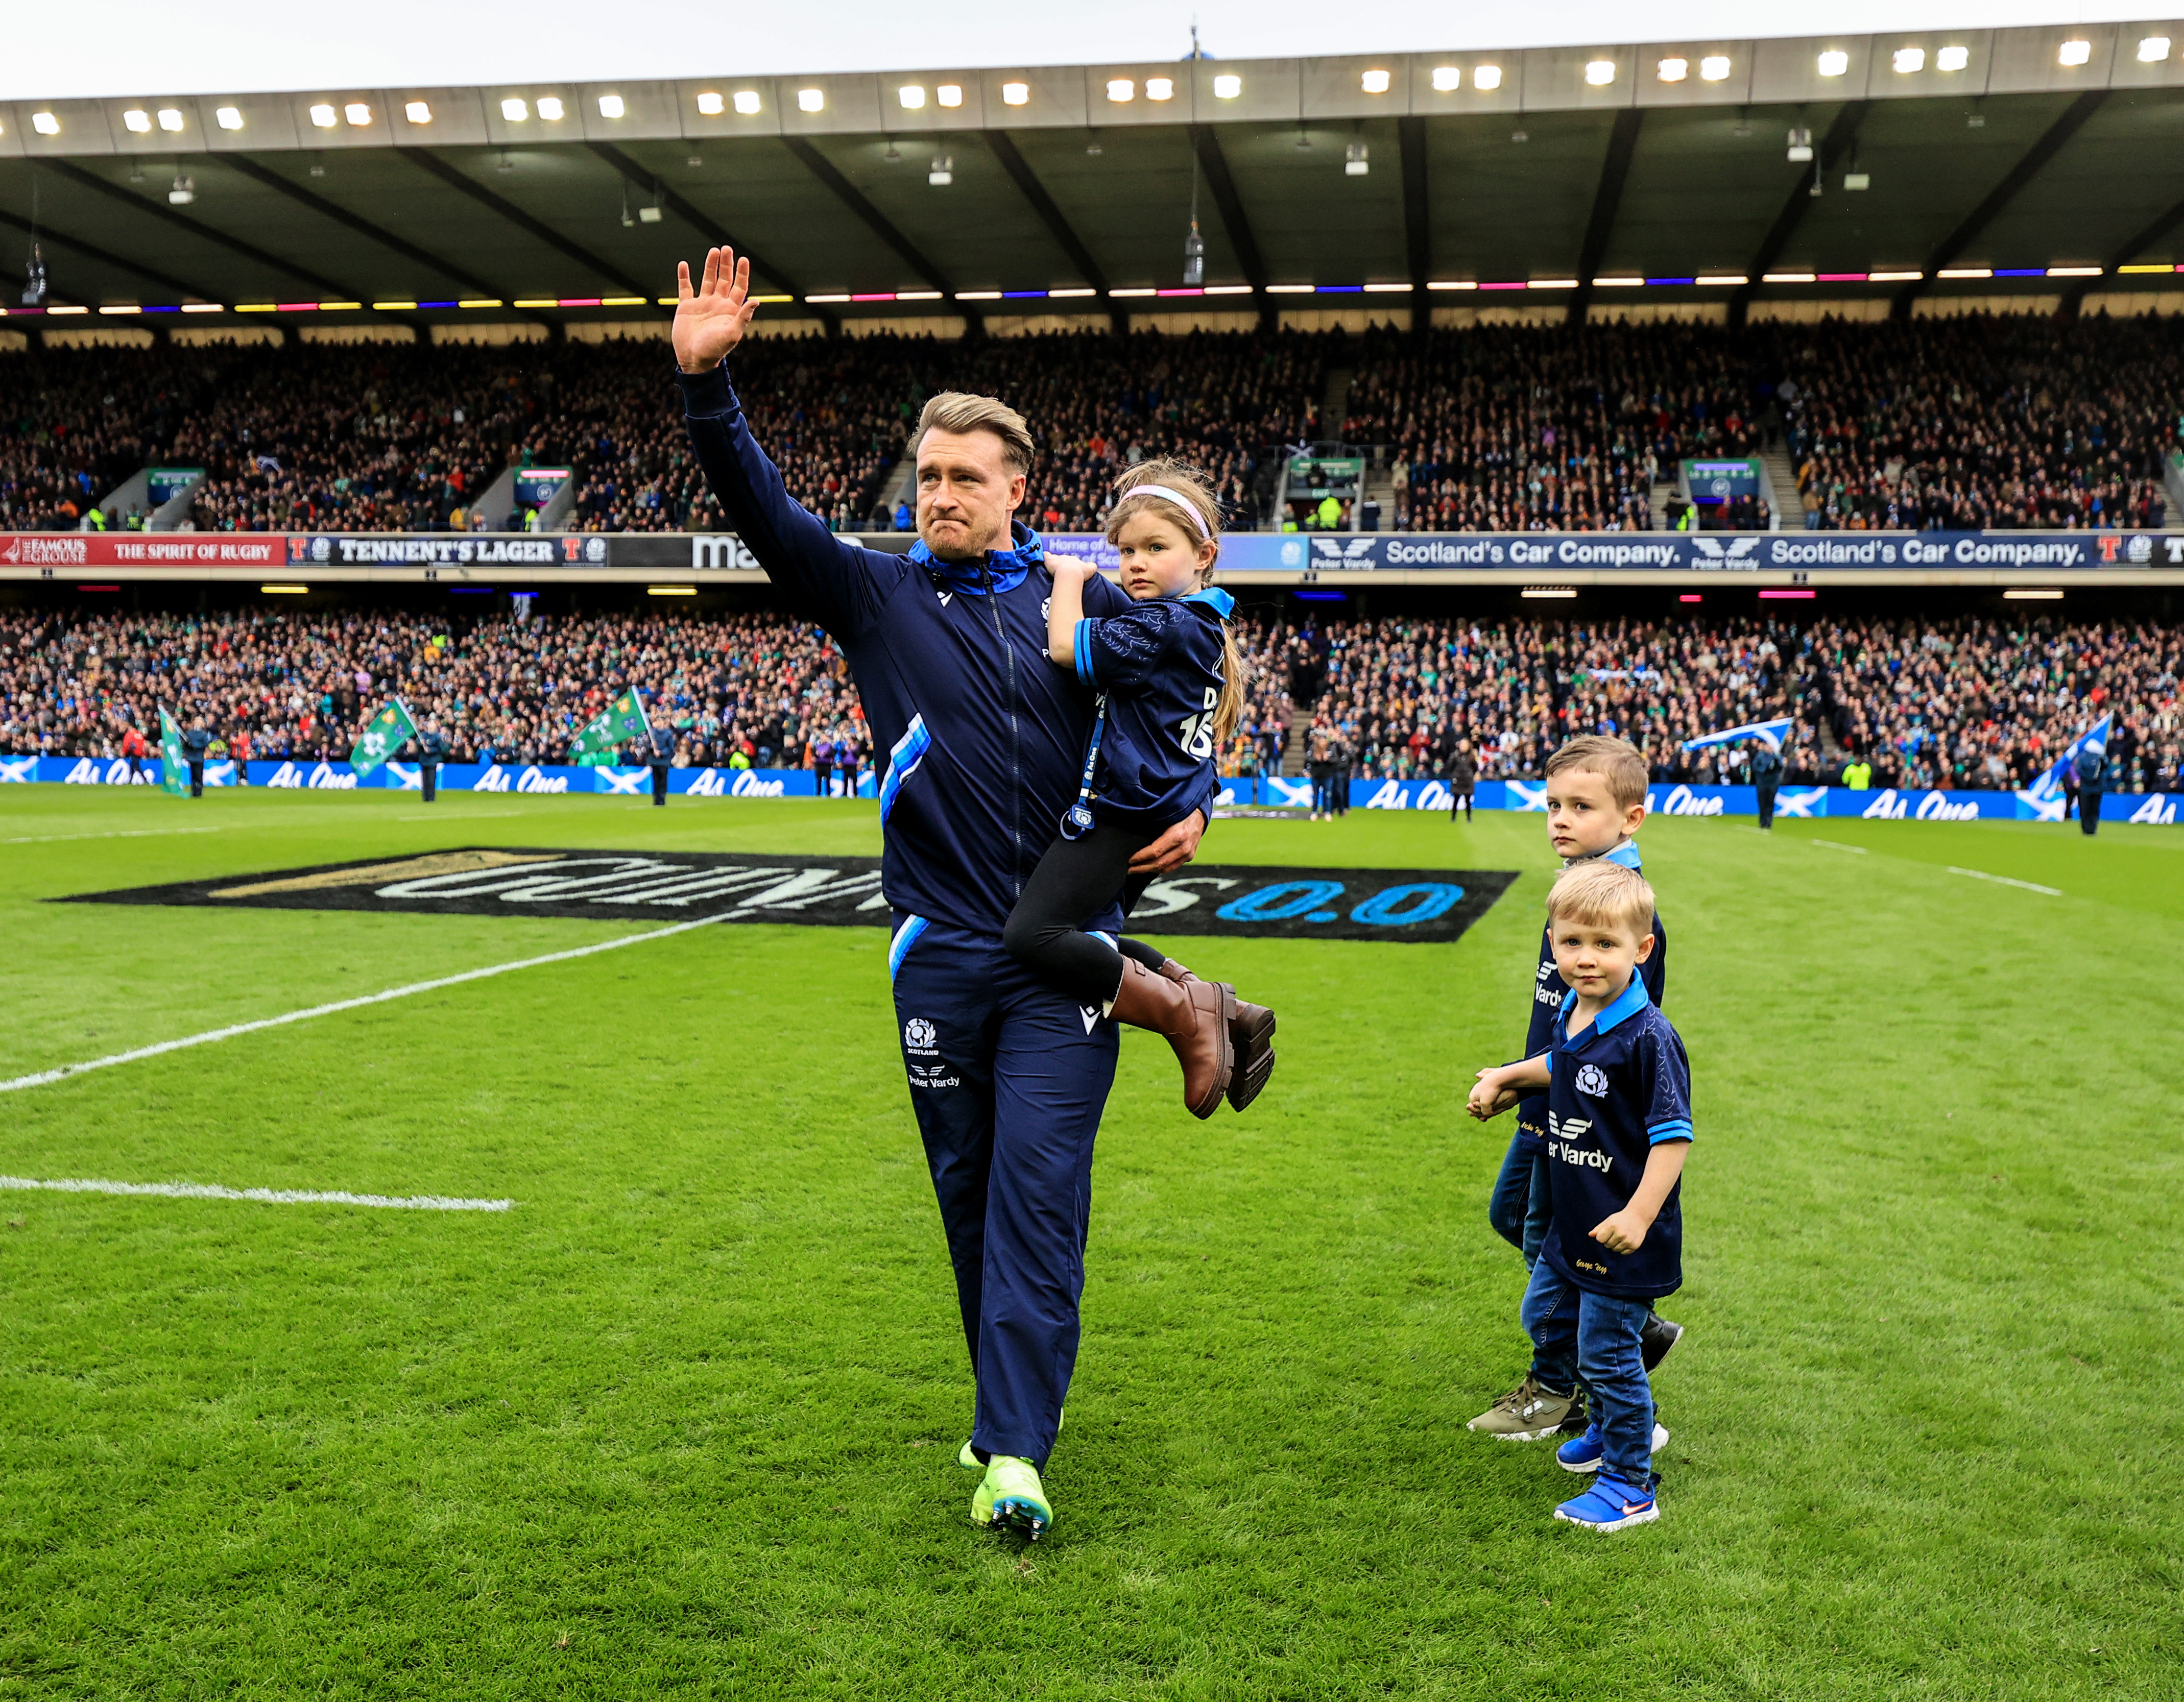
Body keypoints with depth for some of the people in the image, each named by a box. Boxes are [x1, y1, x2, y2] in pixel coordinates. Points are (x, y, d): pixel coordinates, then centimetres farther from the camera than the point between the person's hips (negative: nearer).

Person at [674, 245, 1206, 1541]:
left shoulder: (1083, 604, 5)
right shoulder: (877, 596, 5)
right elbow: (763, 512, -6)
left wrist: (1190, 812, -2)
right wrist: (707, 385, -19)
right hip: (941, 951, 2)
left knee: (1039, 1190, -8)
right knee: (971, 1196, 11)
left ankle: (1017, 1452, -8)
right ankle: (1009, 1409, 27)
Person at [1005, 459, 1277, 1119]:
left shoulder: (1162, 628, -15)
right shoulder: (1199, 627, 16)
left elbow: (1066, 646, -19)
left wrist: (1070, 575, -4)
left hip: (1125, 813, -11)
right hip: (1155, 813, 11)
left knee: (1033, 934, -21)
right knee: (1094, 943, 20)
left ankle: (1184, 1013, -15)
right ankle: (1228, 1013, 17)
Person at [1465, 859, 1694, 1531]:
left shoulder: (1648, 1038, -24)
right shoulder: (1573, 1016, 1)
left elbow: (1673, 1134, -23)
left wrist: (1640, 1215, -29)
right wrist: (1504, 1077, 18)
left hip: (1623, 1233, -9)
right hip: (1573, 1224, 9)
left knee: (1608, 1353, 1)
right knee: (1546, 1316, 24)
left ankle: (1629, 1486, 17)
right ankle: (1614, 1425, 44)